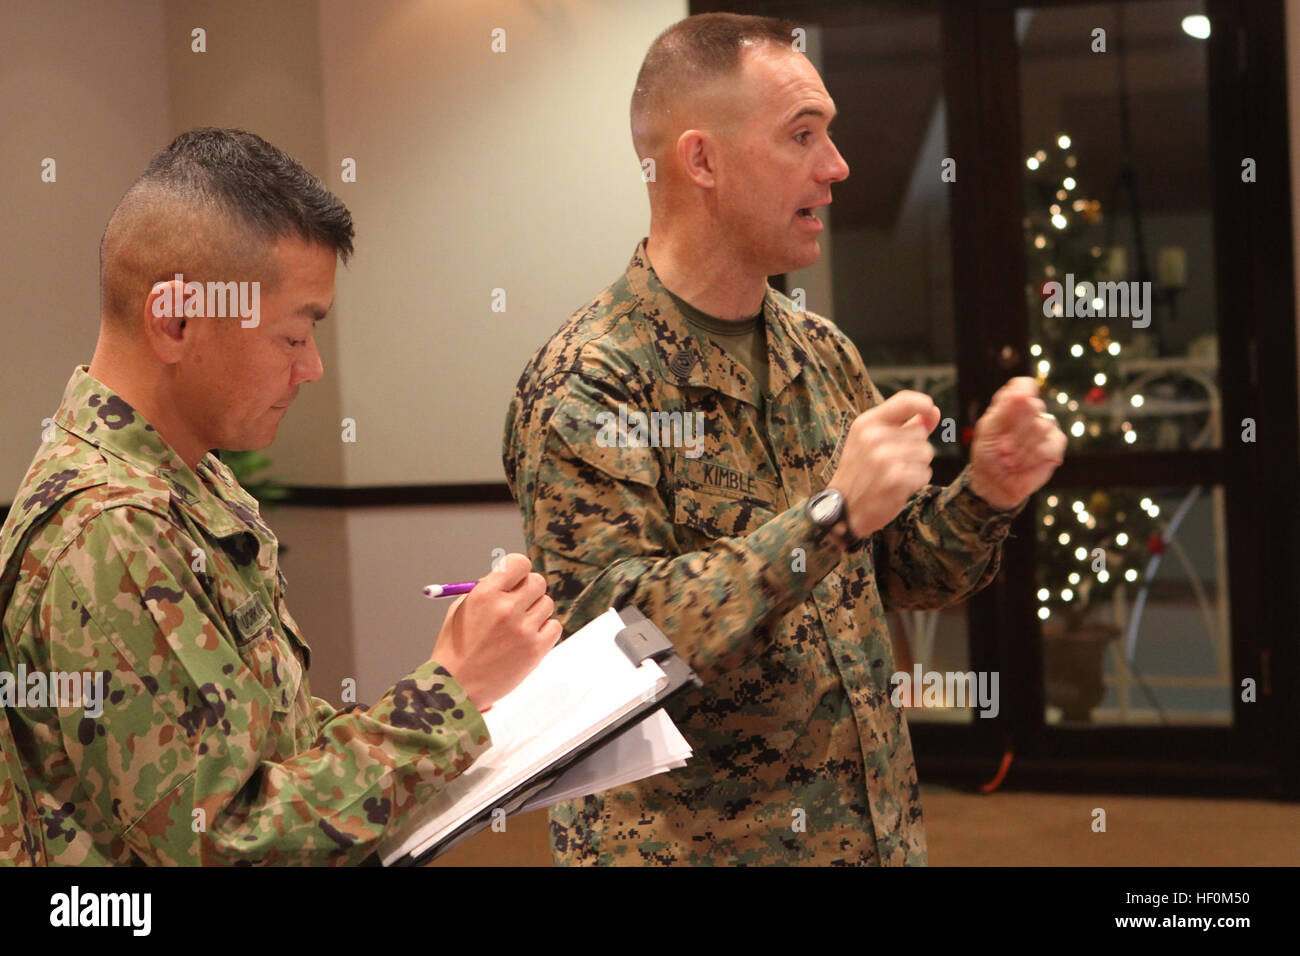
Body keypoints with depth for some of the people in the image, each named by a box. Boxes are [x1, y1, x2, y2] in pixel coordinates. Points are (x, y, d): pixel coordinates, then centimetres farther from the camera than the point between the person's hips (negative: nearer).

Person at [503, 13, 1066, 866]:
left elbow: (898, 572, 12)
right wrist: (832, 515, -28)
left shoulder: (823, 355, 5)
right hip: (689, 839, -6)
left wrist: (983, 498, -7)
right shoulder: (587, 386, -15)